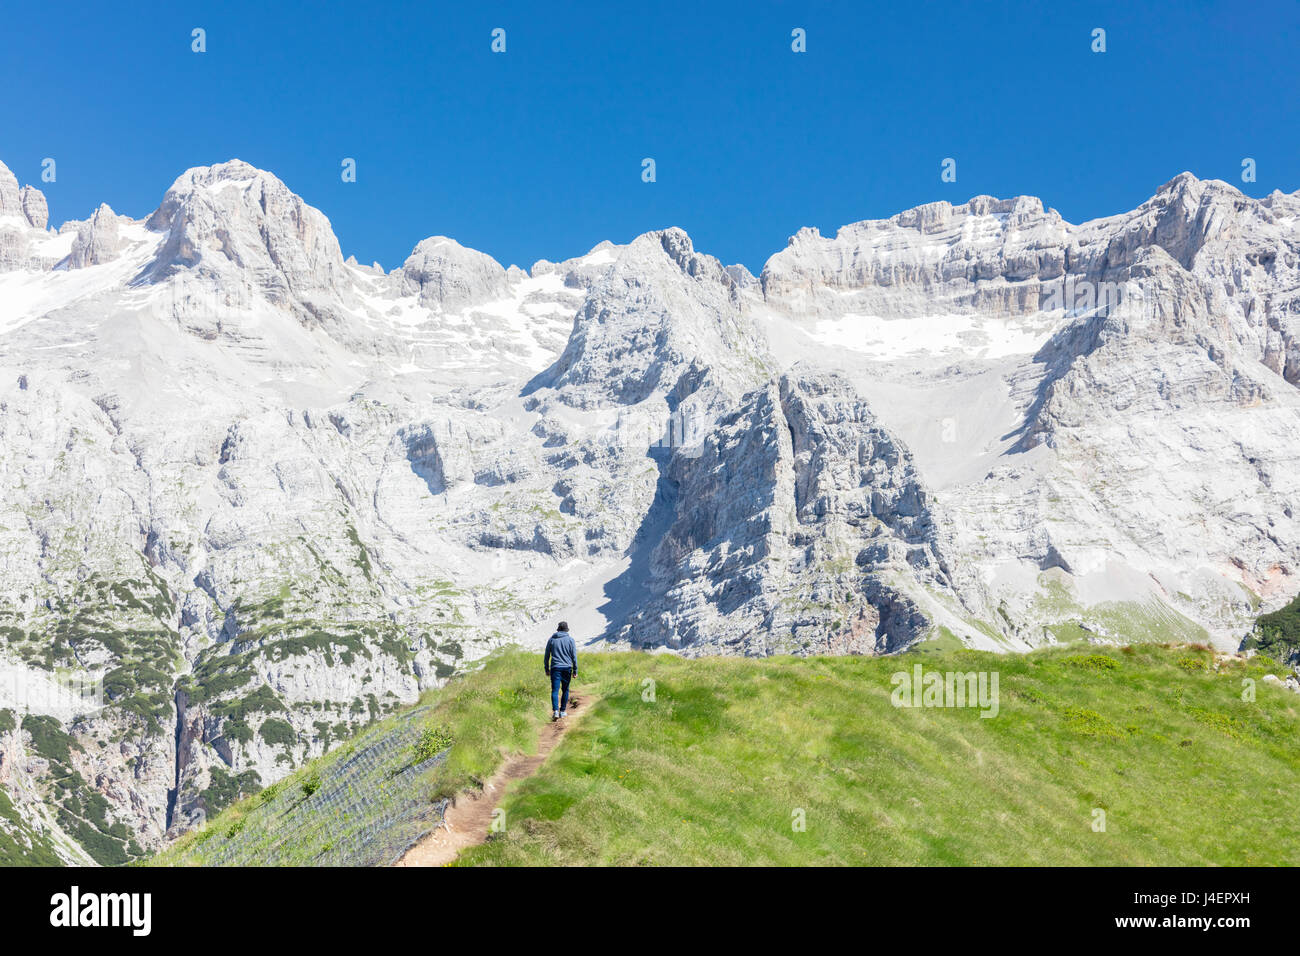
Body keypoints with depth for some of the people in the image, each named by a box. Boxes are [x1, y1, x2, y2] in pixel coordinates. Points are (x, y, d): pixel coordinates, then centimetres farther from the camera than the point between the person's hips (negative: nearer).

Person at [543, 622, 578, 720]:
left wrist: (546, 669, 18)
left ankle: (555, 711, -20)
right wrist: (575, 671, 4)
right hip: (567, 668, 0)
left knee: (555, 690, -4)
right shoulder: (570, 640, 2)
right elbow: (574, 656, 0)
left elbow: (546, 656, 10)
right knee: (565, 690, 13)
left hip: (555, 668, 0)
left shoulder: (551, 640, 6)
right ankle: (562, 711, 15)